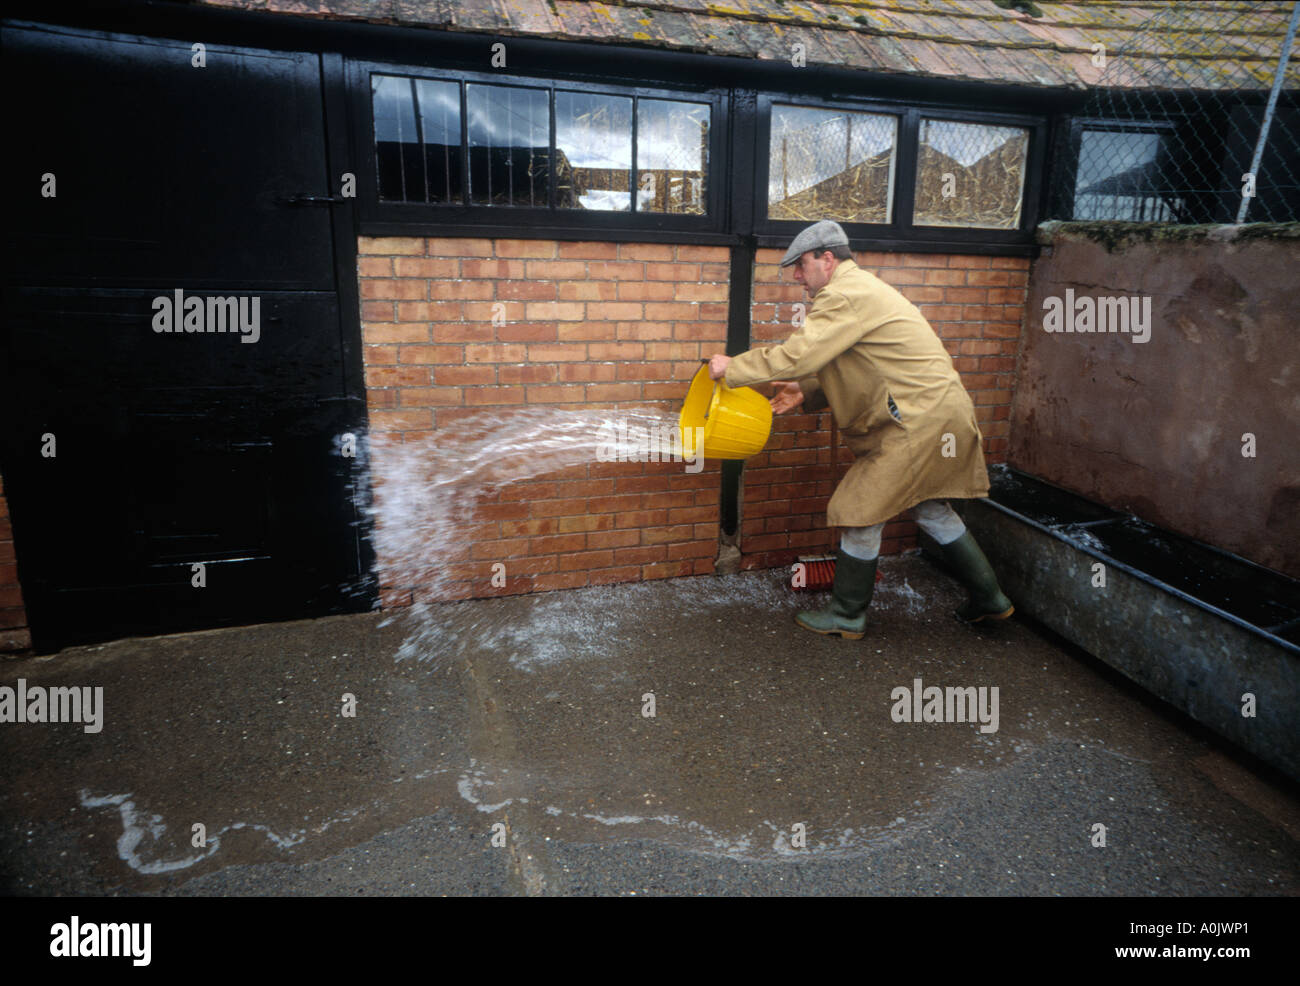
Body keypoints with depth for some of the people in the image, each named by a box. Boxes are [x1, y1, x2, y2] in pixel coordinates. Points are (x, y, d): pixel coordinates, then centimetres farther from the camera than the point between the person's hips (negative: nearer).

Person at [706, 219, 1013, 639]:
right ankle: (989, 597, 33)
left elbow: (797, 355, -22)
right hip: (942, 412, 11)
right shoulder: (858, 289, 19)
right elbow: (854, 370, 20)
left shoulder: (846, 297, -16)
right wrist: (805, 392, 7)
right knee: (931, 510, 22)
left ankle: (847, 615, 14)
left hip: (921, 421, -11)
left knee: (862, 511, -1)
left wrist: (733, 368, -10)